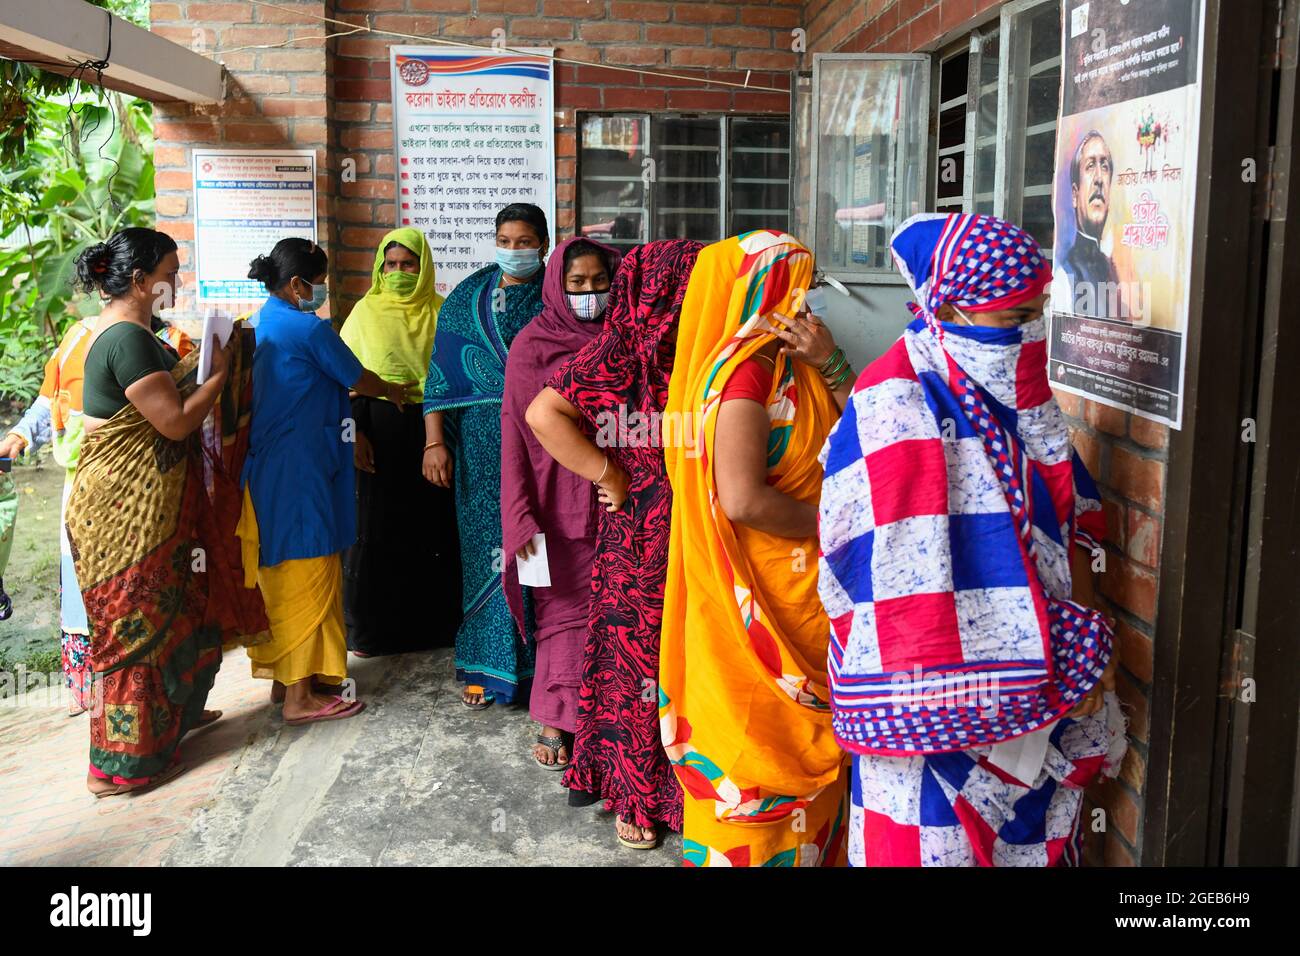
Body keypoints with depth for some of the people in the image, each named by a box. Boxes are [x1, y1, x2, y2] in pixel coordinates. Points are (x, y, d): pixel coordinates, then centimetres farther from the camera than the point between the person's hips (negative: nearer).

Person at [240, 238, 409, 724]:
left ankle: (282, 675, 25)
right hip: (299, 470, -9)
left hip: (263, 467, 9)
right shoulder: (309, 329, -14)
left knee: (278, 574, 15)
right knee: (307, 575, -3)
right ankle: (301, 695, 3)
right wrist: (393, 391, 17)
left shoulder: (262, 323, 11)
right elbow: (357, 378, -2)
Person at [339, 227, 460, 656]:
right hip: (381, 430, -1)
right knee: (377, 528, 3)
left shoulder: (441, 311, 5)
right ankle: (371, 627, 13)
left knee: (432, 525, 4)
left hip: (431, 428, 1)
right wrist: (356, 434, -7)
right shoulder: (366, 312, 4)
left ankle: (432, 620, 17)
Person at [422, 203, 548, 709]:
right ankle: (485, 665, 12)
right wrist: (435, 442, -2)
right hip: (482, 444, 1)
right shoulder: (466, 299, 8)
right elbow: (442, 372, 5)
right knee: (488, 549, 2)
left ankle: (540, 662, 12)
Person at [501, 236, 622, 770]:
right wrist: (521, 518, -11)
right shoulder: (533, 346, -3)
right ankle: (556, 720, 15)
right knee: (564, 609, 3)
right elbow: (517, 435, -6)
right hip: (559, 501, -3)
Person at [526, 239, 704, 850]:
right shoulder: (617, 351, -7)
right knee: (637, 666, 7)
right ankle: (635, 794, 23)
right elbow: (543, 414, -16)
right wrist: (604, 472, -15)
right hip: (640, 542, -4)